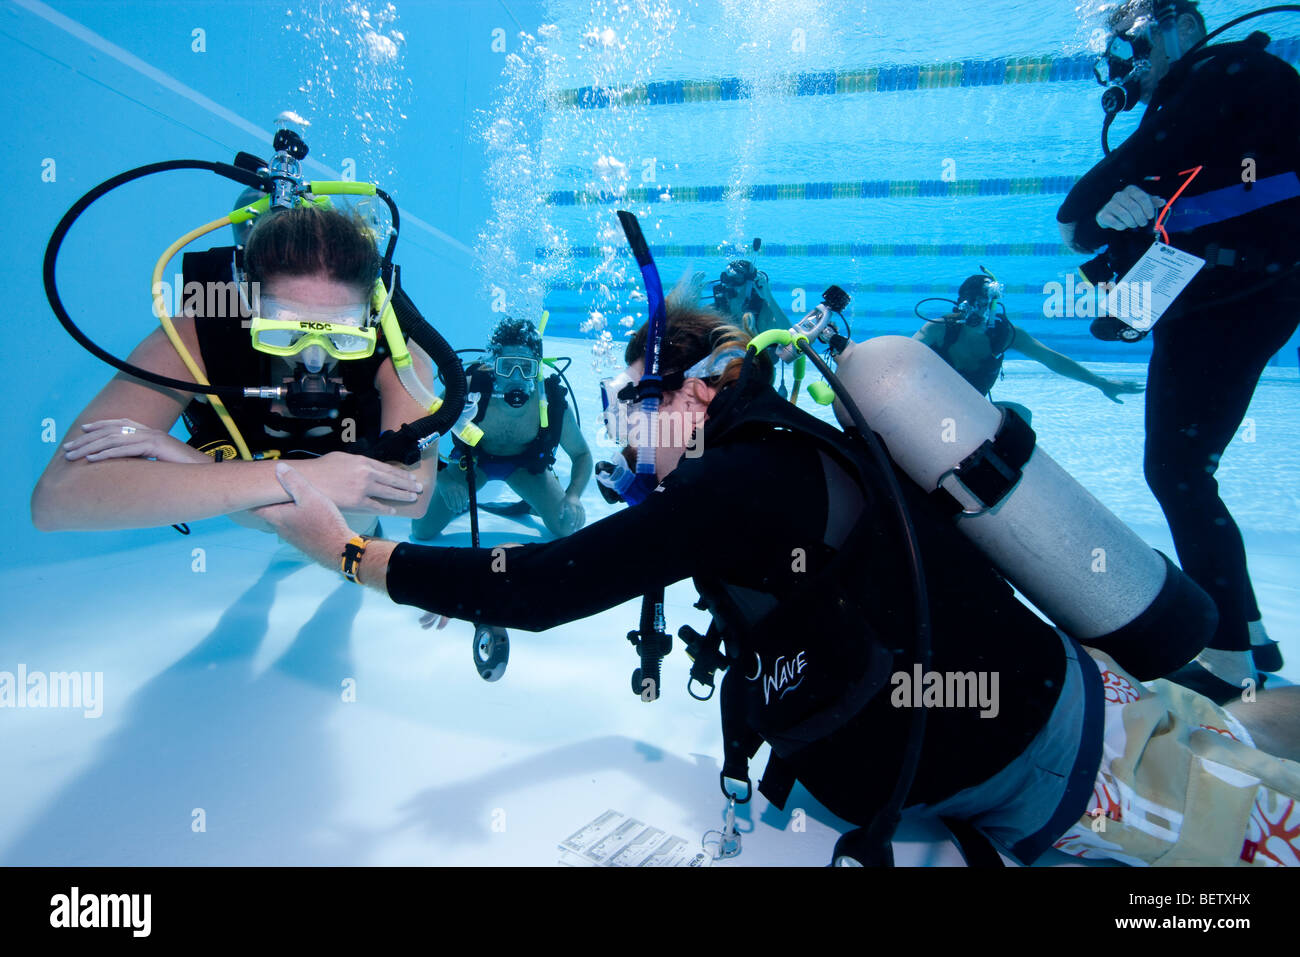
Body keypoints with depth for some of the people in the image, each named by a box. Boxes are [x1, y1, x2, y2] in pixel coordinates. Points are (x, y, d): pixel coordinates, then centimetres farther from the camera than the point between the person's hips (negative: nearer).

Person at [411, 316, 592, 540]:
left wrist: (573, 495, -35)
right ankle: (460, 501, 24)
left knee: (568, 527, -13)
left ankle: (532, 501, 20)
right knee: (422, 531, -9)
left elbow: (582, 454, -16)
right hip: (473, 461, 0)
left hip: (524, 465, 1)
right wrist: (443, 479, -38)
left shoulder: (552, 403, -30)